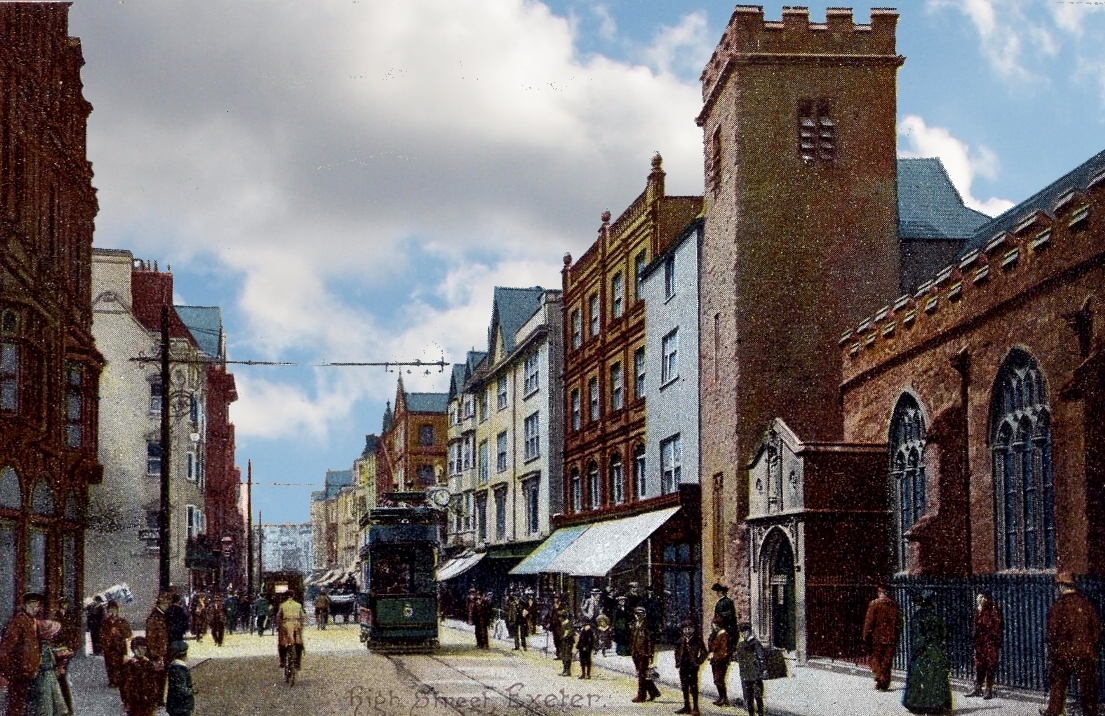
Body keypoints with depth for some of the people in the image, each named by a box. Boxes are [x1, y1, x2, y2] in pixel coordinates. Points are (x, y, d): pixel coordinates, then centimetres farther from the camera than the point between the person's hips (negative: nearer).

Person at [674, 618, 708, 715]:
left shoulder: (697, 640, -4)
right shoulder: (682, 640, 11)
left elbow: (703, 652, -3)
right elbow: (677, 651, 23)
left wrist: (698, 662, -9)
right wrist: (678, 661, 12)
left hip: (692, 667, -6)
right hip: (683, 666, 6)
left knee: (693, 687, -7)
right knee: (684, 687, 10)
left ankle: (695, 708, -5)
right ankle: (686, 707, 18)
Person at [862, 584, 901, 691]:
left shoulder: (874, 604, -7)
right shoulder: (894, 605, 6)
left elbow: (869, 621, -10)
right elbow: (898, 623, 10)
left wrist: (866, 636, -5)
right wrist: (896, 637, 18)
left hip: (877, 638, -4)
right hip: (891, 638, 4)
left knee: (873, 658, 7)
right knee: (887, 662, 10)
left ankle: (880, 677, -13)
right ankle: (885, 684, 11)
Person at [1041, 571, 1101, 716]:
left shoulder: (1058, 606, -9)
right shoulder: (1087, 604, 0)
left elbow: (1052, 632, -8)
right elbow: (1097, 628, 3)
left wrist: (1052, 650, 4)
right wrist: (1093, 647, 13)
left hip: (1063, 652, -2)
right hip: (1086, 653, 2)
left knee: (1057, 683, 11)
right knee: (1088, 686, 7)